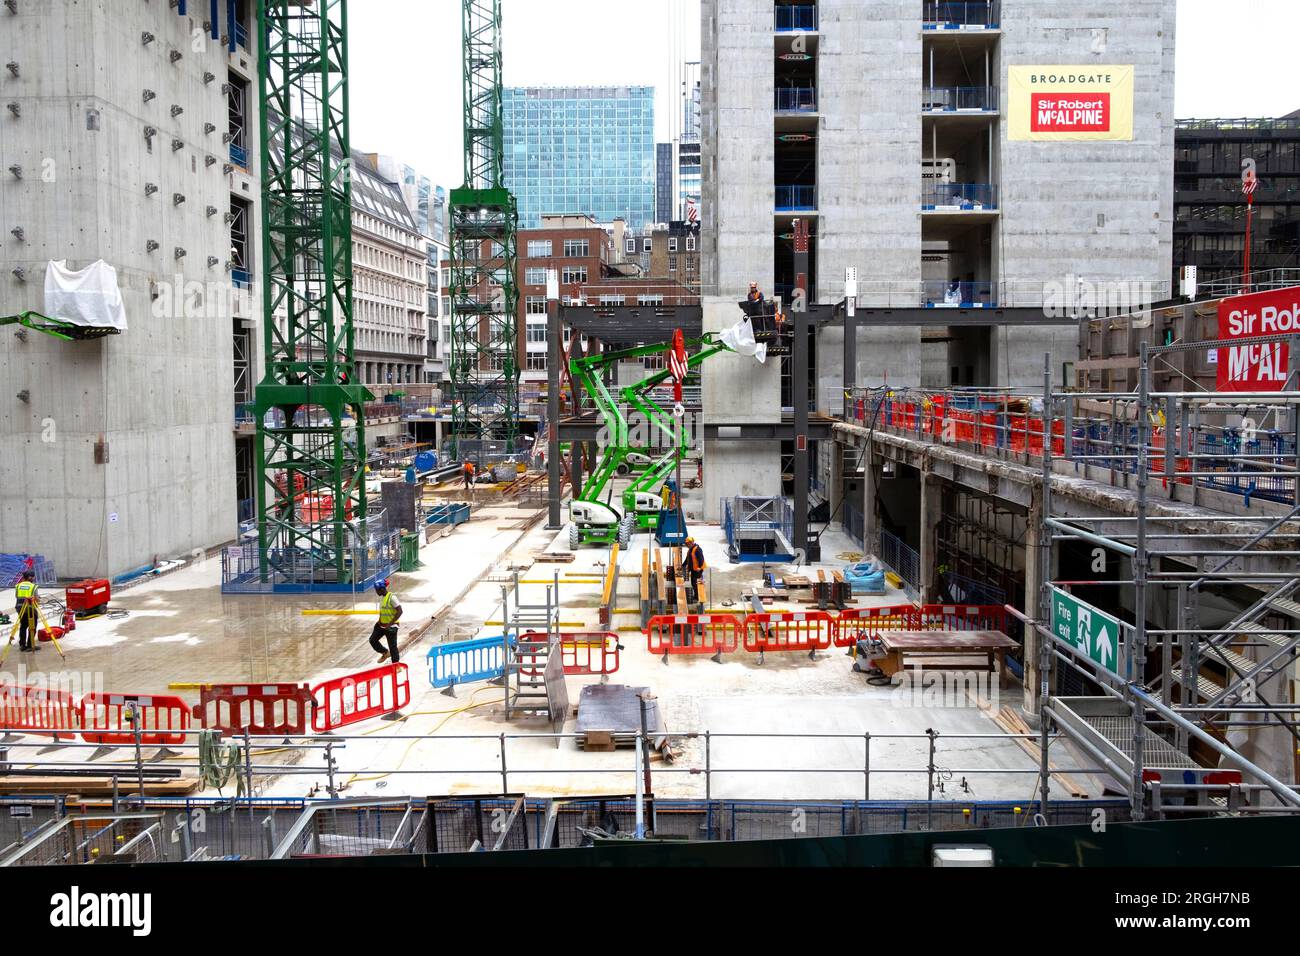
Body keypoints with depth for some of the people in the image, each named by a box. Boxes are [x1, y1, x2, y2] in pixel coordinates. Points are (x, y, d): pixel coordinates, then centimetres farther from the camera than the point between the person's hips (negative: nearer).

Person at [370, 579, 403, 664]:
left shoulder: (392, 597, -19)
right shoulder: (381, 597, 7)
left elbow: (400, 611, -21)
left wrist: (390, 623, -22)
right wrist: (379, 620, 7)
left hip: (391, 626, -8)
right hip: (382, 625, 8)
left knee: (392, 646, 0)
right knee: (372, 640, 5)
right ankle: (385, 653, 26)